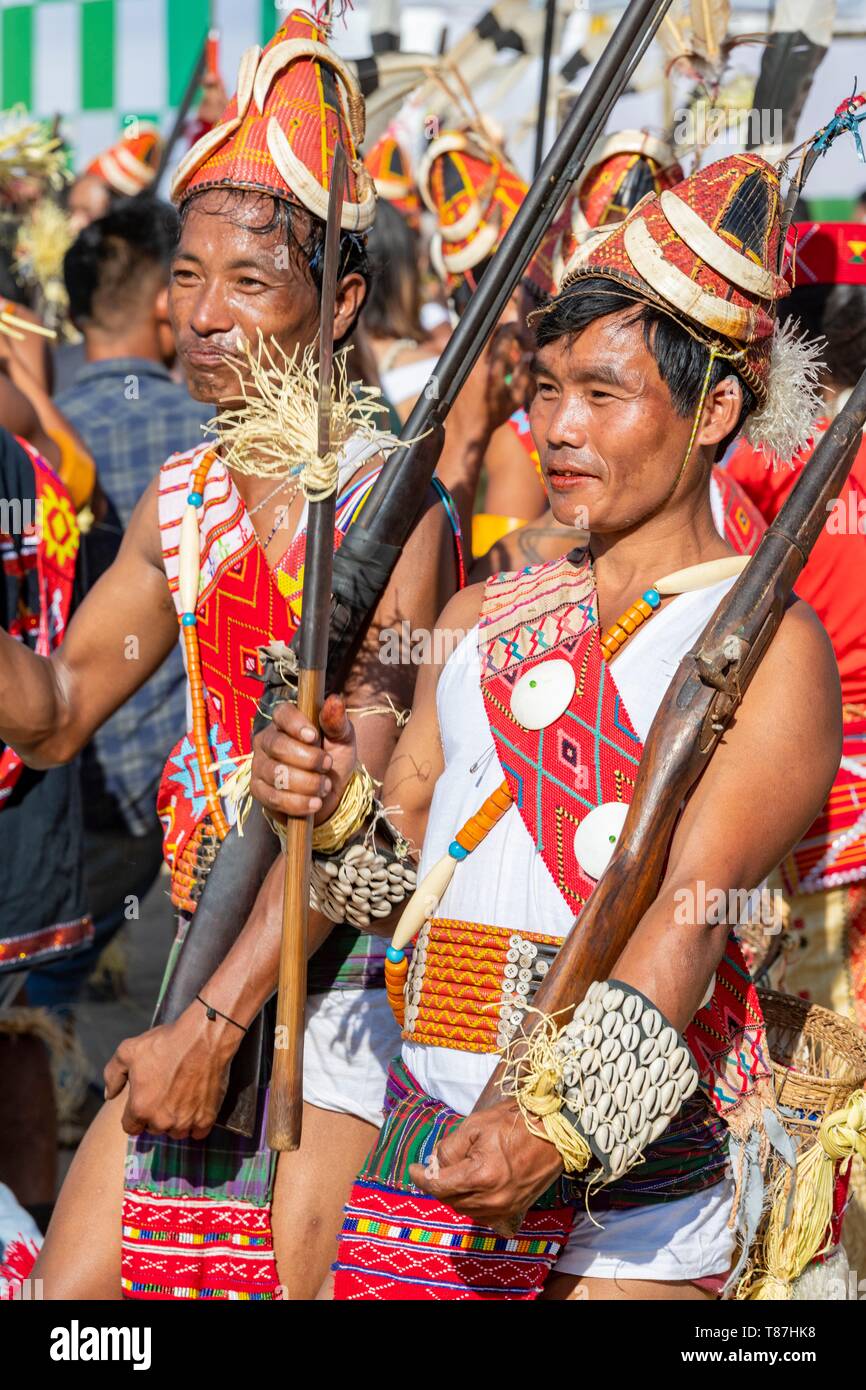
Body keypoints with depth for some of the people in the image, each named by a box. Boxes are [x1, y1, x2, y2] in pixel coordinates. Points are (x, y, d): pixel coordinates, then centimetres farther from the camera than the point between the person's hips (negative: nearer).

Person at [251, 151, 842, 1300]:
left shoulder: (767, 640, -4)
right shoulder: (487, 616, 16)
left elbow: (691, 913, -16)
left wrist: (563, 1125, -28)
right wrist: (330, 797, -5)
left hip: (640, 1137, -5)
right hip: (433, 1115, 5)